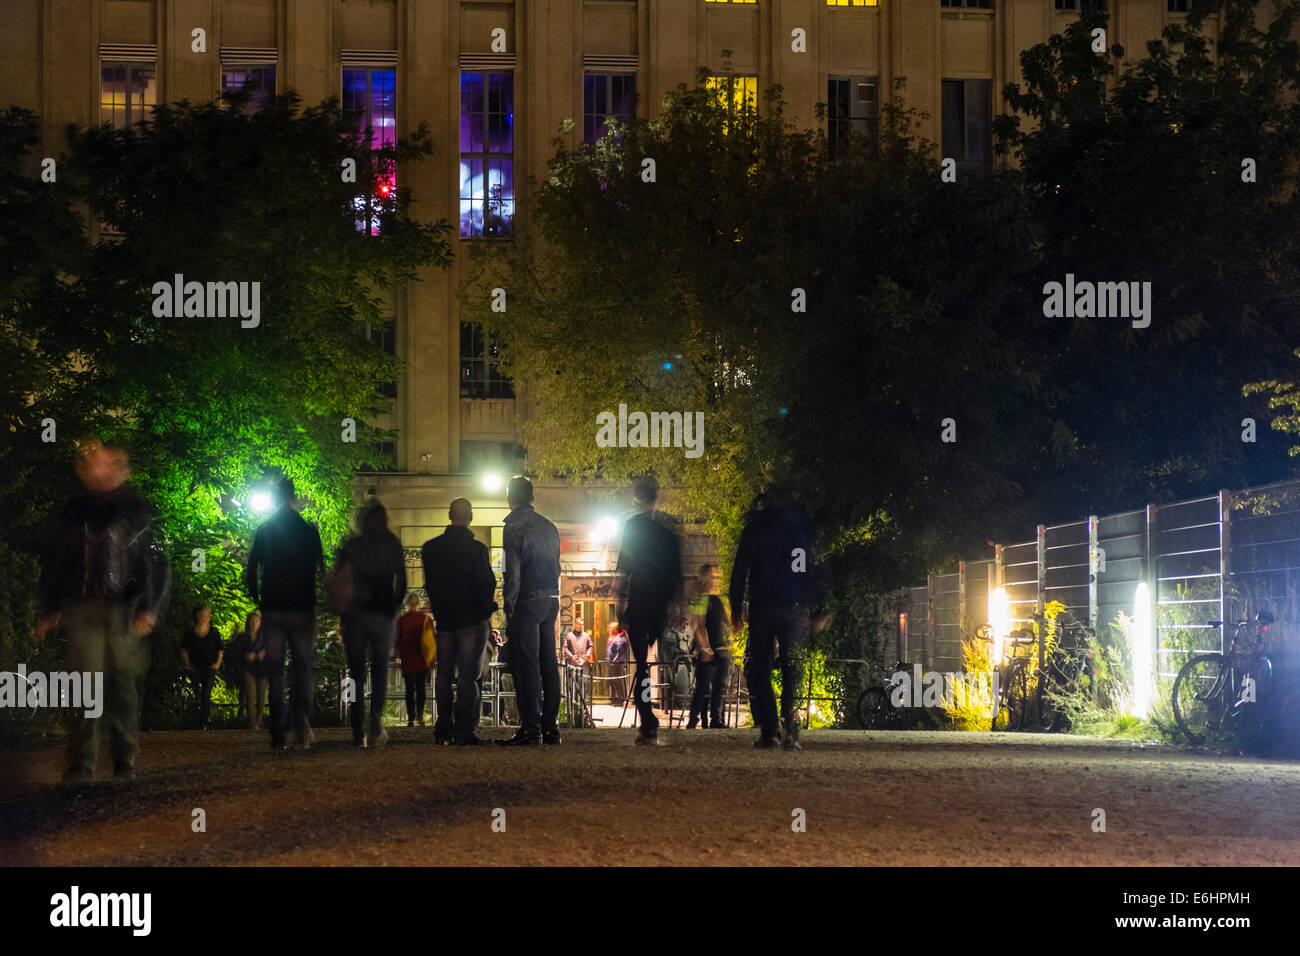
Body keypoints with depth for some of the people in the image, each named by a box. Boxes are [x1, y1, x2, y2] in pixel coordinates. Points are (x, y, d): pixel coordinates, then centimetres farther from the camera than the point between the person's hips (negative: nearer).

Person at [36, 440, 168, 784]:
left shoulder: (135, 511, 7)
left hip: (124, 610, -1)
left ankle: (125, 762, 7)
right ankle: (82, 764, -9)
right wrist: (49, 610, 11)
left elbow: (155, 563, 4)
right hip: (83, 608, 1)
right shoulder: (76, 512, 15)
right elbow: (55, 562, 17)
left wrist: (149, 608, -7)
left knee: (123, 684, 0)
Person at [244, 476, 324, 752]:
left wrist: (258, 601, 13)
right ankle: (302, 721, -17)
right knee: (302, 670, 7)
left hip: (273, 611, 0)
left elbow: (251, 574, 1)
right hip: (303, 610, 0)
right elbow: (320, 571, 0)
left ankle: (278, 736, 1)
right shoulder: (309, 530, 1)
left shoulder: (264, 531, 1)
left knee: (275, 673, 5)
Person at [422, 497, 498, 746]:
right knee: (468, 675, -3)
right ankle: (465, 731, -6)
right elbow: (487, 583, -12)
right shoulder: (476, 549, -13)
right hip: (472, 618, -4)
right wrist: (486, 608, 4)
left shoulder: (430, 548, 1)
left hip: (444, 620, 4)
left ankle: (443, 729, 12)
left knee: (444, 674, 13)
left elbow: (429, 584, 7)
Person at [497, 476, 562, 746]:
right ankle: (550, 728, 10)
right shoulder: (548, 526, 14)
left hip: (527, 602, -7)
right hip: (551, 600, 7)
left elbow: (513, 572, -13)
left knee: (527, 666, -6)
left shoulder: (515, 527, -9)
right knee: (549, 665, 9)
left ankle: (531, 729, -9)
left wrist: (509, 606, -8)